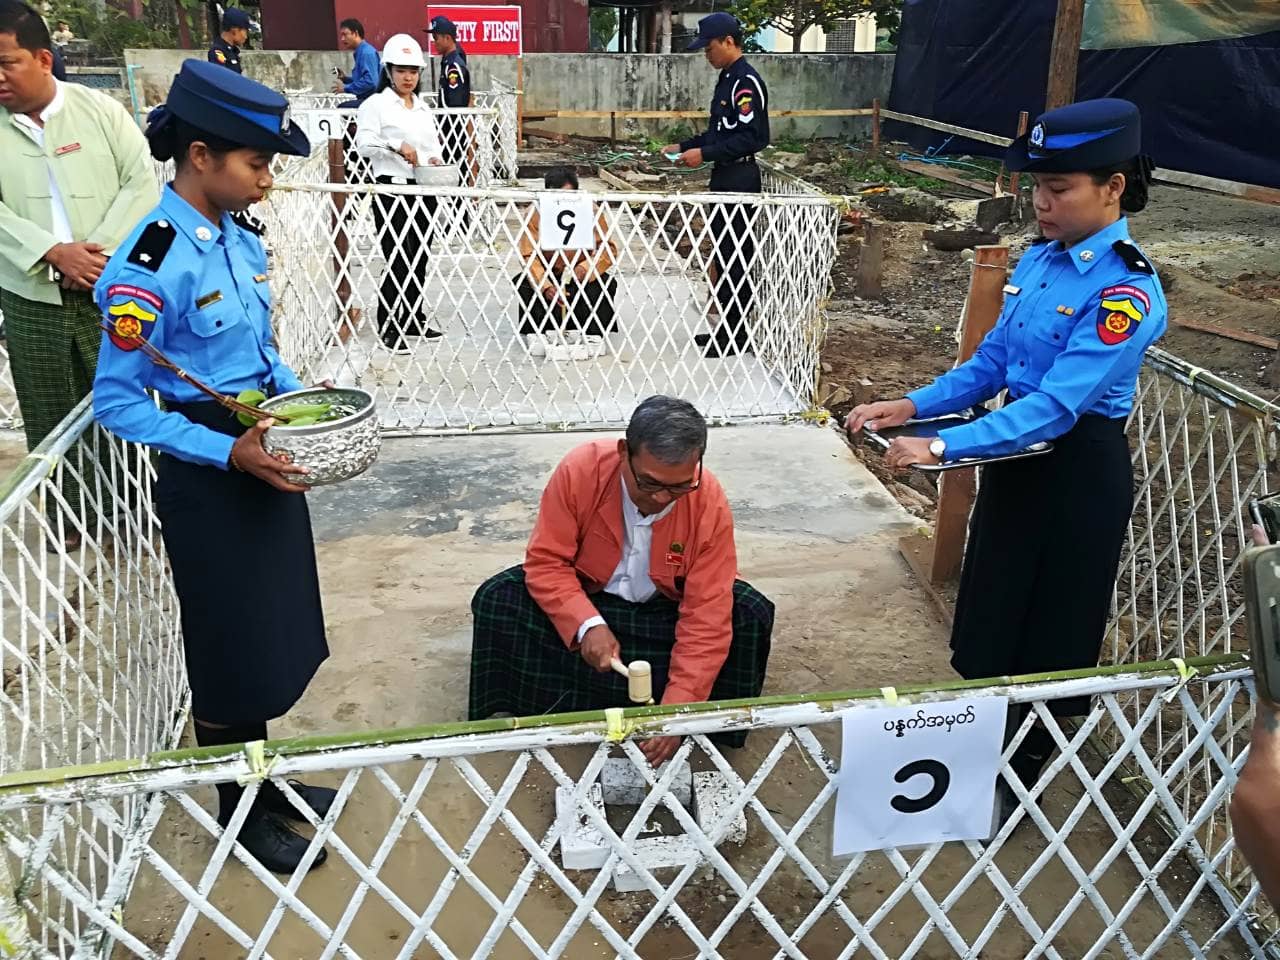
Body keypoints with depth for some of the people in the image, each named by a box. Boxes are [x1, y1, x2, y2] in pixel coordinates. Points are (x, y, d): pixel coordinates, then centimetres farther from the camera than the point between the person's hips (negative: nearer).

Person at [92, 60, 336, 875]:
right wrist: (229, 452, -24)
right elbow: (118, 402, -18)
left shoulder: (240, 241, 3)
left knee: (274, 630, 19)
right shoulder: (150, 265, -21)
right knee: (231, 648, 8)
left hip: (267, 459, 8)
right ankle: (241, 812, 30)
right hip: (206, 479, -7)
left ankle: (265, 780, 40)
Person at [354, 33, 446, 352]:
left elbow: (435, 144, 23)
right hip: (392, 189, -6)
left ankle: (414, 319, 22)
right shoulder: (376, 104, -1)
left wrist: (435, 158, 0)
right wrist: (395, 145, -27)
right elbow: (364, 143, -12)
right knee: (399, 260, -10)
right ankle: (388, 327, -2)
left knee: (419, 259, 10)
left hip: (424, 191, 7)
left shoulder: (424, 107, 19)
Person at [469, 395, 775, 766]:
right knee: (497, 599, -24)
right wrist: (587, 624, -38)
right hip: (584, 597, 0)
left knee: (752, 615, -24)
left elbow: (707, 616, -28)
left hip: (667, 608, 0)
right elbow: (545, 562, -21)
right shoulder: (579, 470, -29)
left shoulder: (710, 504, -28)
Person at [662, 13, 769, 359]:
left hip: (739, 179, -10)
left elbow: (752, 137, -22)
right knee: (726, 253, 14)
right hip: (725, 177, 10)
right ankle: (728, 329, 22)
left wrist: (705, 154, -21)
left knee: (736, 256, -5)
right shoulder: (727, 79, 15)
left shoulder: (746, 82, -15)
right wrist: (684, 146, 13)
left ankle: (737, 337, 2)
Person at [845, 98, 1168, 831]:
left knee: (1050, 633, 10)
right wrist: (912, 406, -7)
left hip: (1080, 473, -7)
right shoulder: (1040, 258, 1)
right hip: (1018, 451, 8)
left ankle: (1021, 779, 32)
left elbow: (1057, 405, -30)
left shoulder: (1126, 291, -23)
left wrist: (943, 447, -36)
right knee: (991, 613, 19)